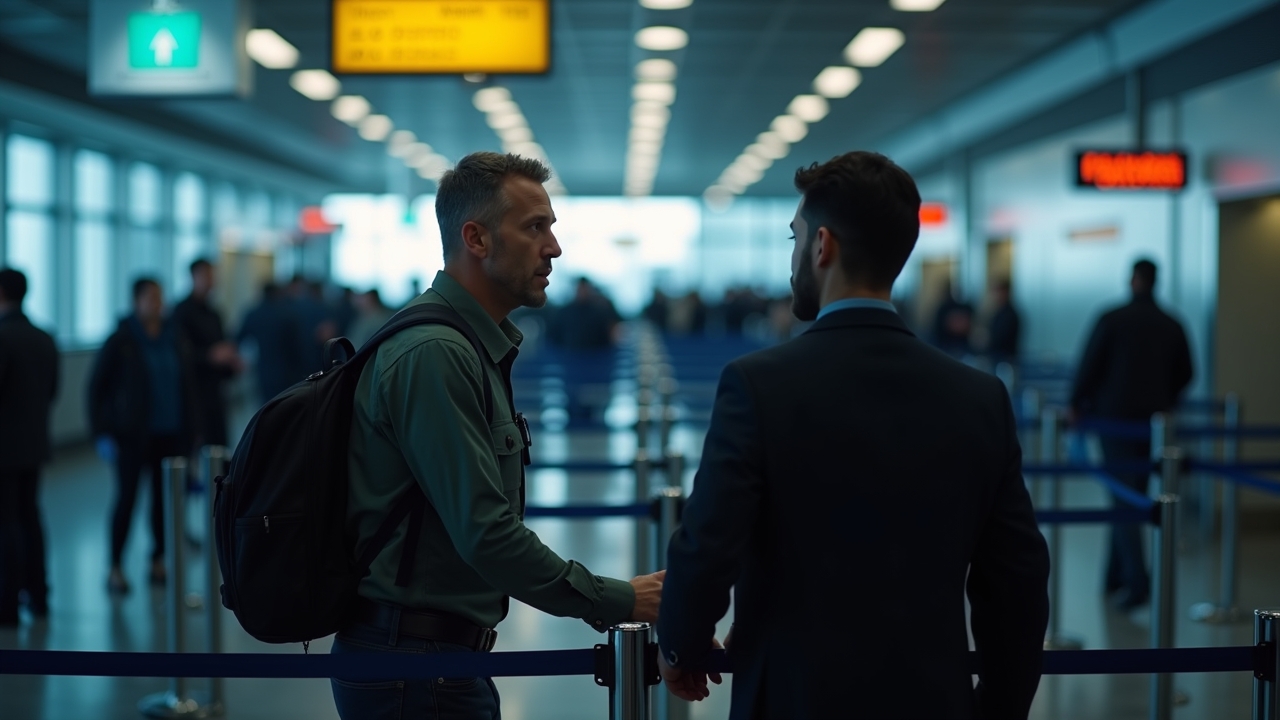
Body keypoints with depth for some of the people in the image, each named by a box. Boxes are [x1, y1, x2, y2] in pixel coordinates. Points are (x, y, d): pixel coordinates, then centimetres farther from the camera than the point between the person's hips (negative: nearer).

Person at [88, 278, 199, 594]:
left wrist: (191, 427, 4)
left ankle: (158, 562, 18)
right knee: (127, 497, -3)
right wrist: (103, 432, -7)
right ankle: (115, 568, 6)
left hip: (172, 434, 4)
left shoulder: (176, 339, 6)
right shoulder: (121, 342, -5)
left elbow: (188, 383, 10)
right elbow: (97, 386, -2)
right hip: (133, 434, -4)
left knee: (165, 496, 5)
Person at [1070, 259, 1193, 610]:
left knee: (1123, 498, -4)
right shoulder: (1173, 326, 4)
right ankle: (1115, 575, 22)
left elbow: (1089, 366, -7)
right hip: (1153, 420, 4)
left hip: (1115, 417, -4)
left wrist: (1078, 404, 7)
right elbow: (1185, 374, 11)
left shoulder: (1111, 320, -8)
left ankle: (1137, 580, -17)